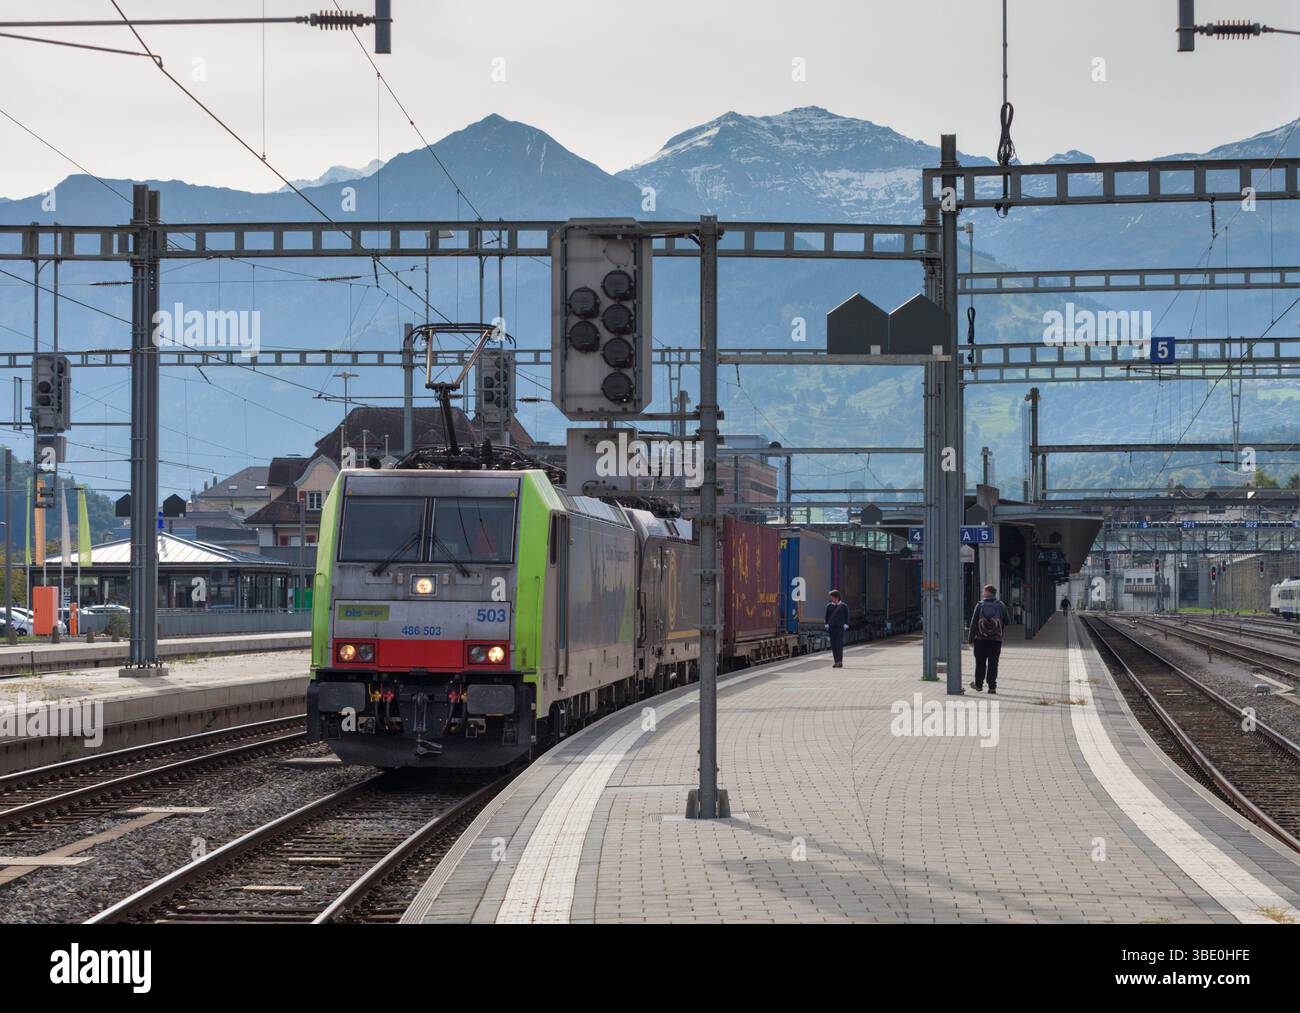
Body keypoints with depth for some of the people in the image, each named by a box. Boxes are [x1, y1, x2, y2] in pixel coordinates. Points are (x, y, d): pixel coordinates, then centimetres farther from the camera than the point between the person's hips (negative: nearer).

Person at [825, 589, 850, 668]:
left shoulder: (844, 606, 2)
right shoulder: (829, 606, 8)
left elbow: (846, 617, 6)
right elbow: (827, 616, 14)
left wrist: (845, 625, -2)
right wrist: (827, 625, 7)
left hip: (840, 628, -3)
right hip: (832, 628, 3)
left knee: (839, 644, -12)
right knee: (833, 645, 2)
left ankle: (840, 661, -14)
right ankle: (836, 661, 9)